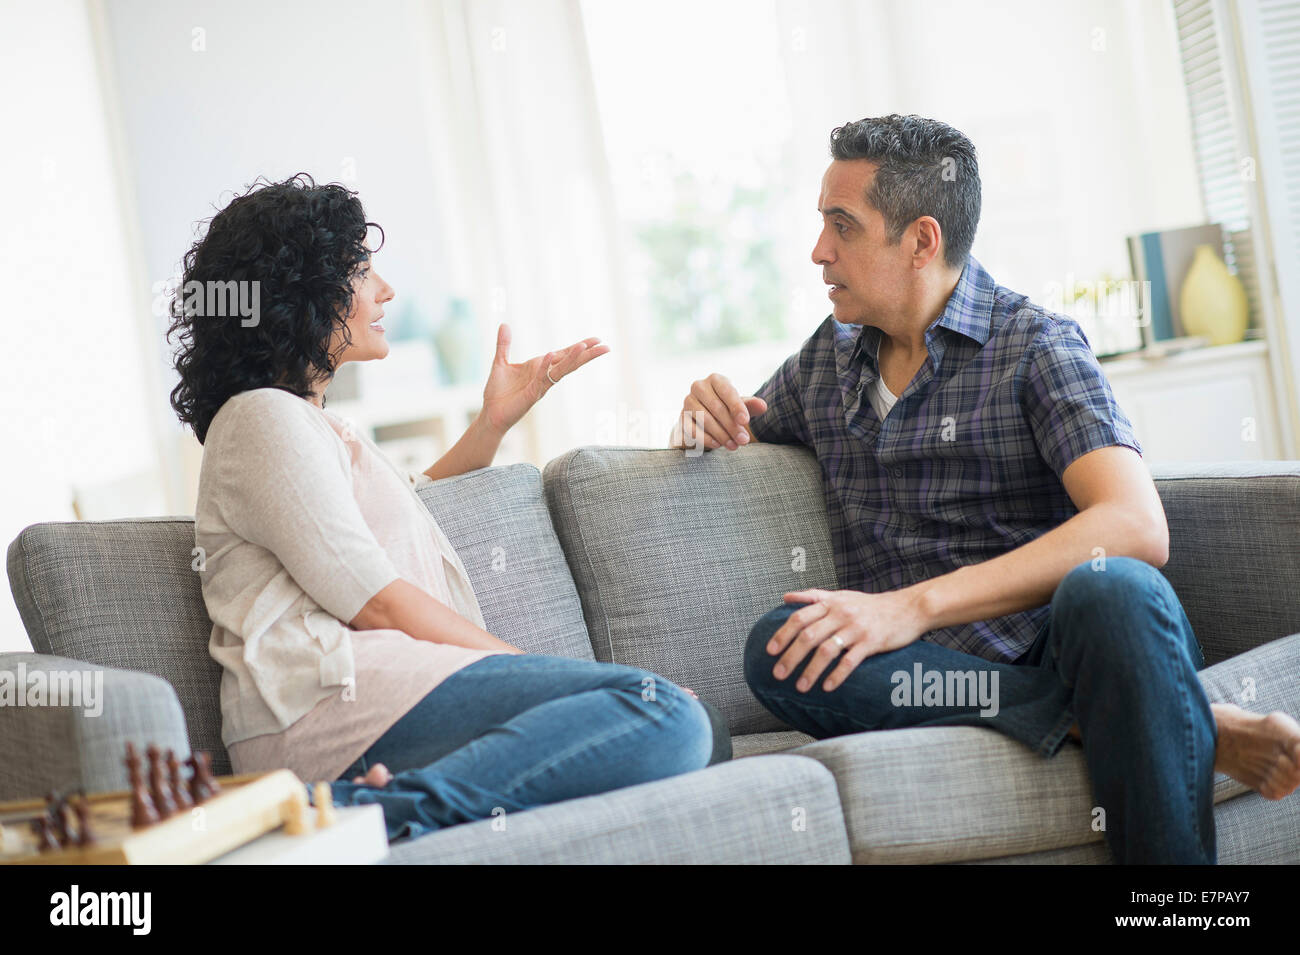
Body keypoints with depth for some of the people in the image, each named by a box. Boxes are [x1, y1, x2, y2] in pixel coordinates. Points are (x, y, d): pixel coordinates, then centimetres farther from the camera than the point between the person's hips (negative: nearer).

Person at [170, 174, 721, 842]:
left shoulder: (311, 423, 31)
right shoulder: (264, 418, 0)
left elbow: (406, 505, 51)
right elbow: (374, 601, -9)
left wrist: (496, 420, 37)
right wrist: (532, 668, -6)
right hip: (328, 702, -10)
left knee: (703, 742, -10)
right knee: (664, 715, -25)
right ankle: (376, 811, -36)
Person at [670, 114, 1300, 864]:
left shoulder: (1037, 345, 0)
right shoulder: (828, 358, 18)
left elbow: (1137, 529, -16)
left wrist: (915, 605, -25)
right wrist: (710, 419, 8)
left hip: (1054, 640, -4)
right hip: (929, 666, 5)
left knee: (1112, 590, -38)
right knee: (777, 649, -28)